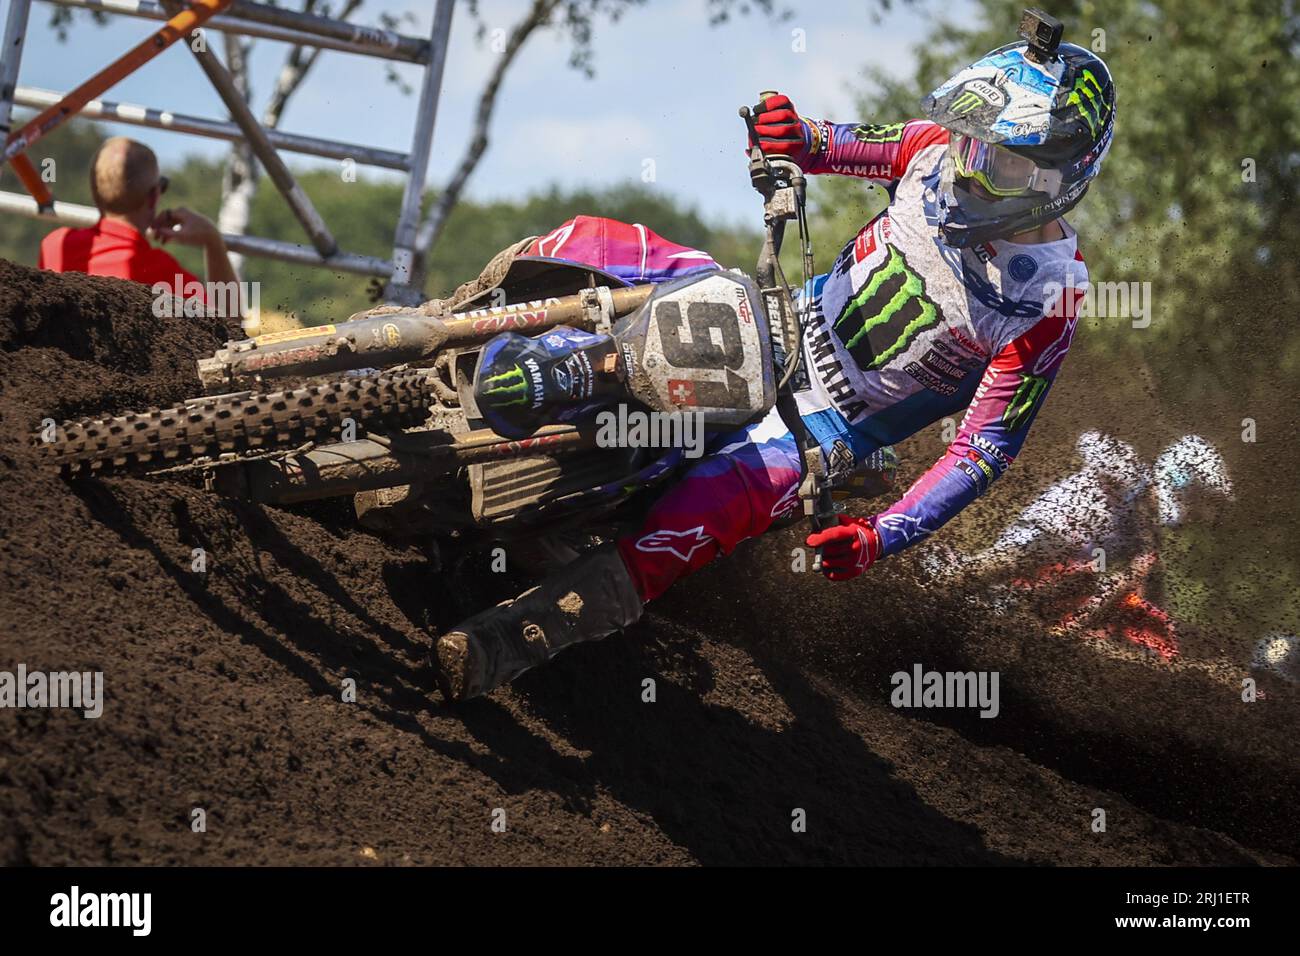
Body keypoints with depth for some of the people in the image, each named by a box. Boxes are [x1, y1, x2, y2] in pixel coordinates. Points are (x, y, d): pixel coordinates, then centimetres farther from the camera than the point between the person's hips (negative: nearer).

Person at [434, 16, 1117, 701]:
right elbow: (867, 145, 8)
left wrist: (882, 537, -31)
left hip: (837, 418, -6)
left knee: (726, 496, -33)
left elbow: (985, 450, -21)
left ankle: (521, 633, -35)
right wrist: (804, 139, -17)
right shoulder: (944, 151, -11)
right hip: (796, 320, 6)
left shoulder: (1043, 307, -24)